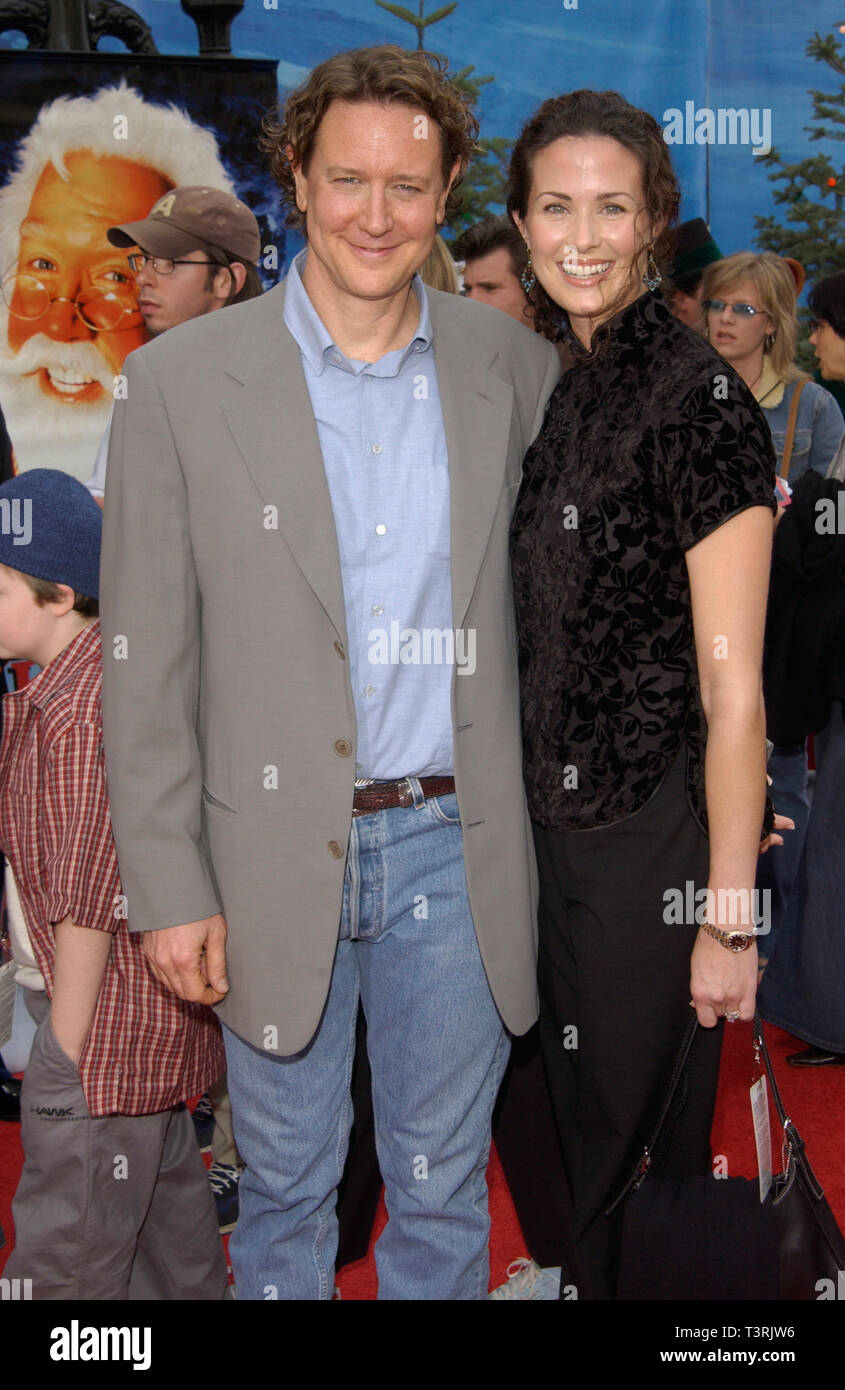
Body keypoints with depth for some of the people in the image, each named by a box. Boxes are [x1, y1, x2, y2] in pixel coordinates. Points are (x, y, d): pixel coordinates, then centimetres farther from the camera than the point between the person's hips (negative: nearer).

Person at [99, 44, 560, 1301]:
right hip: (276, 855, -1)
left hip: (453, 850, 2)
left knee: (443, 1190, 16)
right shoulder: (183, 380, -6)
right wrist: (169, 887, -8)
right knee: (285, 1189, 15)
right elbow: (145, 663, -5)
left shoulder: (513, 365, 2)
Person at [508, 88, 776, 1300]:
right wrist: (530, 814, 12)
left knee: (640, 1141, 10)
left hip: (655, 837, -7)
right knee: (579, 1120, 23)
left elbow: (733, 690, -18)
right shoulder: (562, 390, 7)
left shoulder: (696, 398, -16)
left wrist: (729, 915, -17)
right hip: (558, 825, 7)